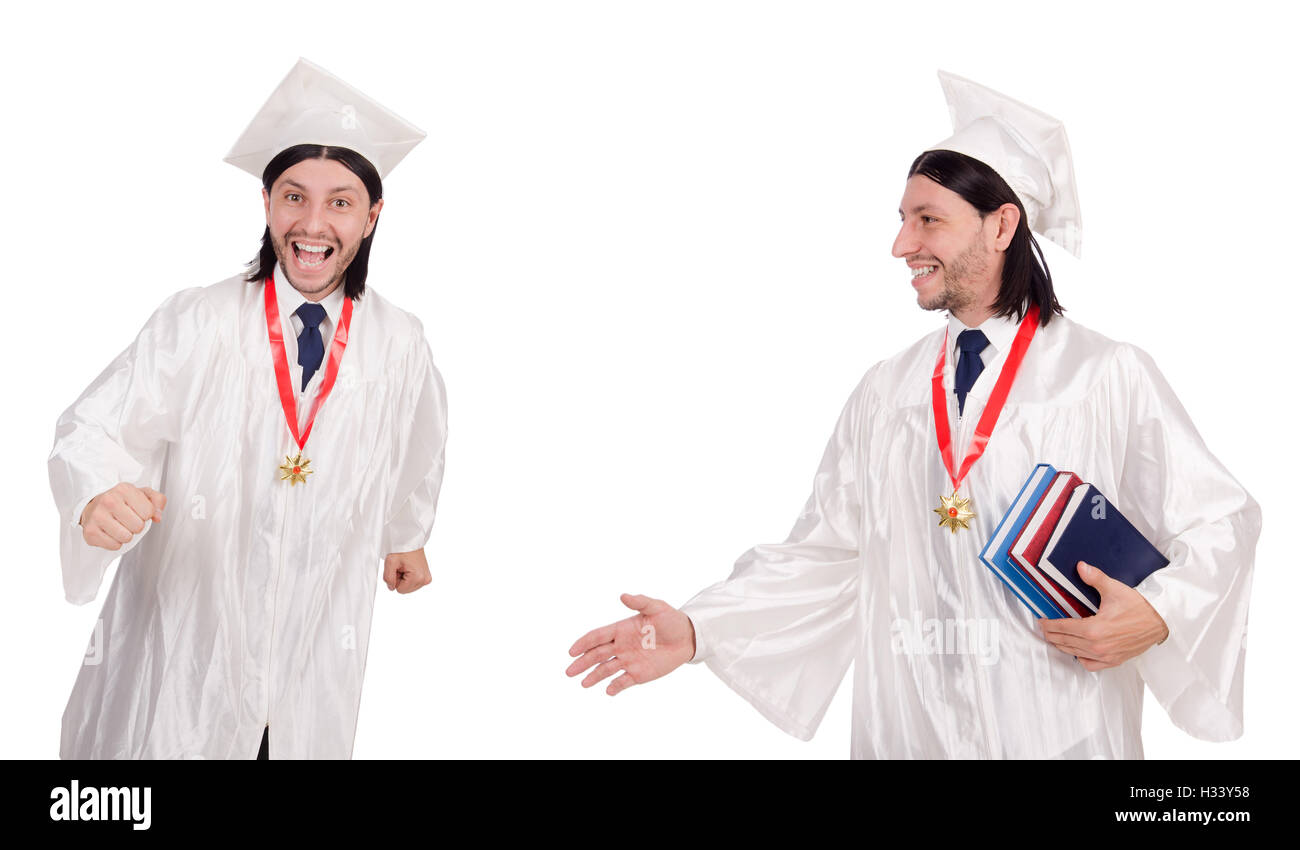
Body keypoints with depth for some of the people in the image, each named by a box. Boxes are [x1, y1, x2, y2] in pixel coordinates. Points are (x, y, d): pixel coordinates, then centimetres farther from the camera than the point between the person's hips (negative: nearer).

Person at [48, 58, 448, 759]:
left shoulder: (400, 346, -6)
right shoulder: (197, 323, -12)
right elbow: (96, 427, -15)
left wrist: (406, 536, 27)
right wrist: (100, 493, -38)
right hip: (184, 628, -1)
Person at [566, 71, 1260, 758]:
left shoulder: (1111, 378, -6)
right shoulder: (884, 392, 4)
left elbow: (1221, 523, -1)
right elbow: (826, 555, 4)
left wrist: (1158, 615, -19)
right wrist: (696, 630, -6)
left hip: (1061, 733, -3)